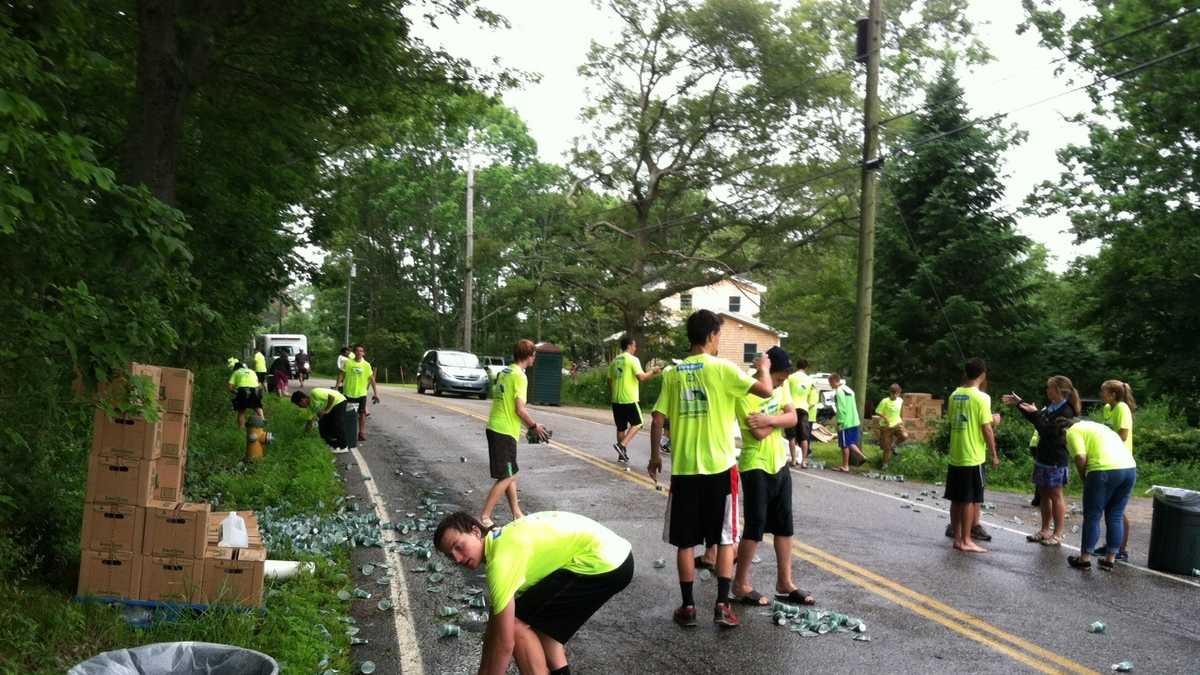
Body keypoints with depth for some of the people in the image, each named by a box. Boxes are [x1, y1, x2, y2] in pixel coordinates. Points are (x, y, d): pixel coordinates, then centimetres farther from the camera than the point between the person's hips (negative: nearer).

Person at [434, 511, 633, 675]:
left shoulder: (502, 560, -17)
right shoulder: (500, 541, 13)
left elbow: (504, 643, -13)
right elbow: (493, 629, 21)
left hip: (602, 563, -10)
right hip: (611, 551, 10)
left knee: (519, 624, -4)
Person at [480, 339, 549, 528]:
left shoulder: (505, 371, 12)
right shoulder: (519, 376, -15)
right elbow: (520, 410, -18)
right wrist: (534, 426, -4)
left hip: (495, 427, 9)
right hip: (505, 431, -9)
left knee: (510, 474, 17)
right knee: (506, 477, -3)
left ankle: (517, 514, 23)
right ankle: (484, 518, -4)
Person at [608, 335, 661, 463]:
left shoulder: (614, 361, 12)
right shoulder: (633, 359, -9)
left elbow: (610, 381, 16)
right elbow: (641, 377, -18)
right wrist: (653, 372, -2)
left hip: (616, 399, 7)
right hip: (629, 399, -7)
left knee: (621, 427, 13)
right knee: (637, 424, 7)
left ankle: (622, 455, 16)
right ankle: (622, 445, -9)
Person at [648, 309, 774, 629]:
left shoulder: (674, 373, 4)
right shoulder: (722, 368, -8)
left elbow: (657, 419, 3)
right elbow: (766, 390, -13)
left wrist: (655, 456, 16)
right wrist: (764, 368, 8)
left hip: (684, 468, 3)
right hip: (720, 467, -3)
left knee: (685, 541, 10)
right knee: (725, 538, 10)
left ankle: (688, 607, 14)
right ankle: (722, 605, 6)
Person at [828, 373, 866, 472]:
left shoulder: (839, 391, -14)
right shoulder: (849, 390, 15)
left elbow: (841, 409, -19)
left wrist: (840, 423, -17)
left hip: (845, 423, -9)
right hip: (854, 422, 9)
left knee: (844, 445, 1)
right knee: (850, 443, 17)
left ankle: (845, 466, 8)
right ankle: (862, 456, 5)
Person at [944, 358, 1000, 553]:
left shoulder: (955, 395, 6)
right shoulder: (981, 397, -13)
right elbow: (987, 429, -13)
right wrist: (994, 455, -4)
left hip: (955, 456, 6)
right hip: (973, 457, -6)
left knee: (957, 499, 11)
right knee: (970, 500, 0)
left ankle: (957, 537, 17)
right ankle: (966, 541, 5)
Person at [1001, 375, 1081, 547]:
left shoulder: (1066, 412, -16)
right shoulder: (1051, 406, 9)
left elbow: (1047, 430, -22)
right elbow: (1037, 419, 25)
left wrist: (1035, 413, -19)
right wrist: (1019, 403, 23)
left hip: (1055, 460, -8)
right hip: (1042, 457, 9)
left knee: (1055, 496, 1)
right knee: (1043, 494, 14)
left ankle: (1057, 534, 10)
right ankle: (1045, 530, 23)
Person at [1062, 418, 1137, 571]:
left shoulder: (1073, 431, 6)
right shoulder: (1094, 425, 30)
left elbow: (1081, 458, -9)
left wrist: (1084, 479, 7)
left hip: (1105, 470, -7)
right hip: (1130, 468, 7)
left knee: (1092, 516, 5)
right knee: (1116, 516, 15)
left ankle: (1085, 559, 11)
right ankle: (1110, 559, 19)